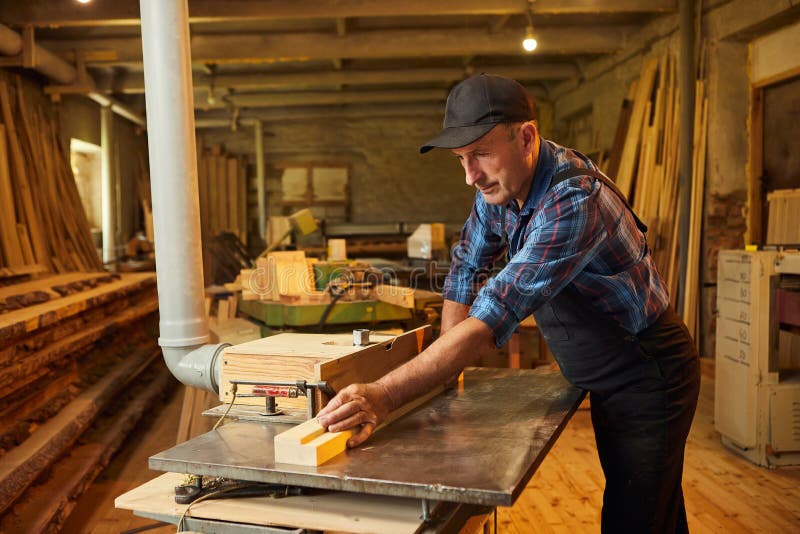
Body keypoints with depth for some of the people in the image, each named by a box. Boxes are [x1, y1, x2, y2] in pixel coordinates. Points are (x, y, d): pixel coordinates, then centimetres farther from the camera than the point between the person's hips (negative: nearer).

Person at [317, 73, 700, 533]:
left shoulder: (573, 201, -34)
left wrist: (385, 395, -42)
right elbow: (467, 266, 5)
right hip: (606, 376, 8)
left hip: (649, 374, -7)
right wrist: (445, 363, -4)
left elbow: (494, 316, -40)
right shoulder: (499, 184, -7)